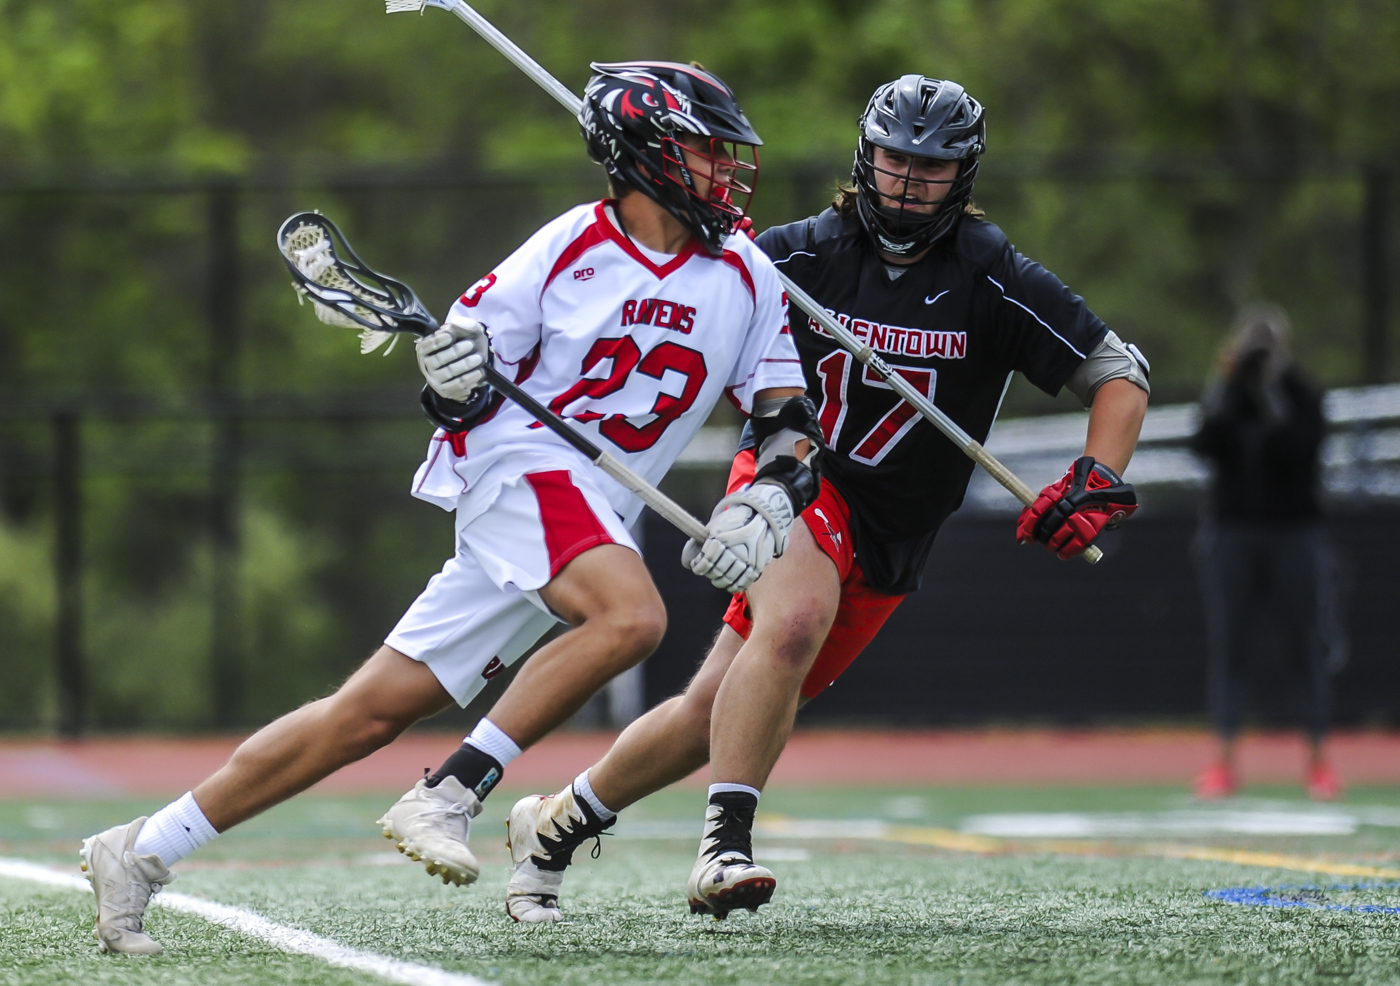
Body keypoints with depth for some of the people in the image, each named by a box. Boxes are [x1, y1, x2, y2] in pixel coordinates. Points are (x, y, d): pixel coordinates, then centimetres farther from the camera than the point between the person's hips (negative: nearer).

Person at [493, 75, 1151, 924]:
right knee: (796, 619, -35)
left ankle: (556, 823, 23)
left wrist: (1097, 483, -21)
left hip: (889, 542, 2)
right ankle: (725, 847, -33)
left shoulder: (993, 281, -8)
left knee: (717, 711, 2)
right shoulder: (809, 252, -7)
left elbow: (1121, 374, -5)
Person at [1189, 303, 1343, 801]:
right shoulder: (1223, 396, 8)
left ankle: (1318, 760, 4)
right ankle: (1224, 763, -1)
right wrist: (1229, 386, -13)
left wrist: (1272, 394, -15)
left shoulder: (1302, 396, 1)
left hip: (1294, 531, -2)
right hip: (1232, 531, 2)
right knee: (1226, 647, -2)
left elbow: (1299, 448, -15)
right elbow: (1206, 445, -9)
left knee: (1307, 648, -1)